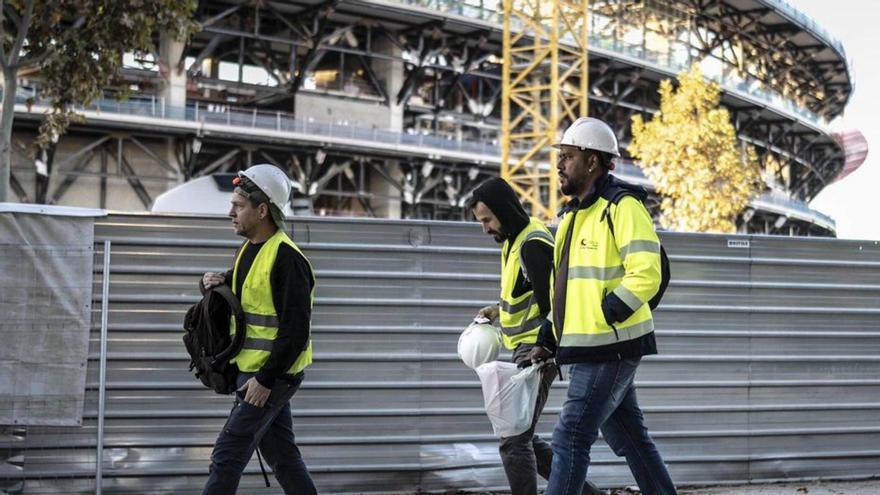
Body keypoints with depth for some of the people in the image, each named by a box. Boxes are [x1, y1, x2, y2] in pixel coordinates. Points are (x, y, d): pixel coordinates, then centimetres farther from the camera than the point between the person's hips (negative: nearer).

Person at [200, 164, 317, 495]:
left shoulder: (287, 258, -19)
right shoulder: (250, 249, 10)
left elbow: (296, 330, -22)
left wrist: (266, 379, -22)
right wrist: (216, 282, 2)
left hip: (272, 376, -9)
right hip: (253, 371, 9)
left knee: (228, 454, -8)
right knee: (282, 455, 16)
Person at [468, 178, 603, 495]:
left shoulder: (532, 245, -18)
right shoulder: (515, 239, 13)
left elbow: (548, 306, -21)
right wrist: (500, 310, 11)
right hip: (526, 349, 10)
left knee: (514, 442, -9)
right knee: (524, 439, 14)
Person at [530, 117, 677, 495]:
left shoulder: (622, 206, -11)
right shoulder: (574, 214, 18)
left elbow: (645, 276, -20)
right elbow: (565, 288, 23)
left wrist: (598, 319, -21)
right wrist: (547, 340, 14)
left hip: (609, 348, -9)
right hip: (587, 349, 9)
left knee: (570, 438, -9)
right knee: (629, 438, 14)